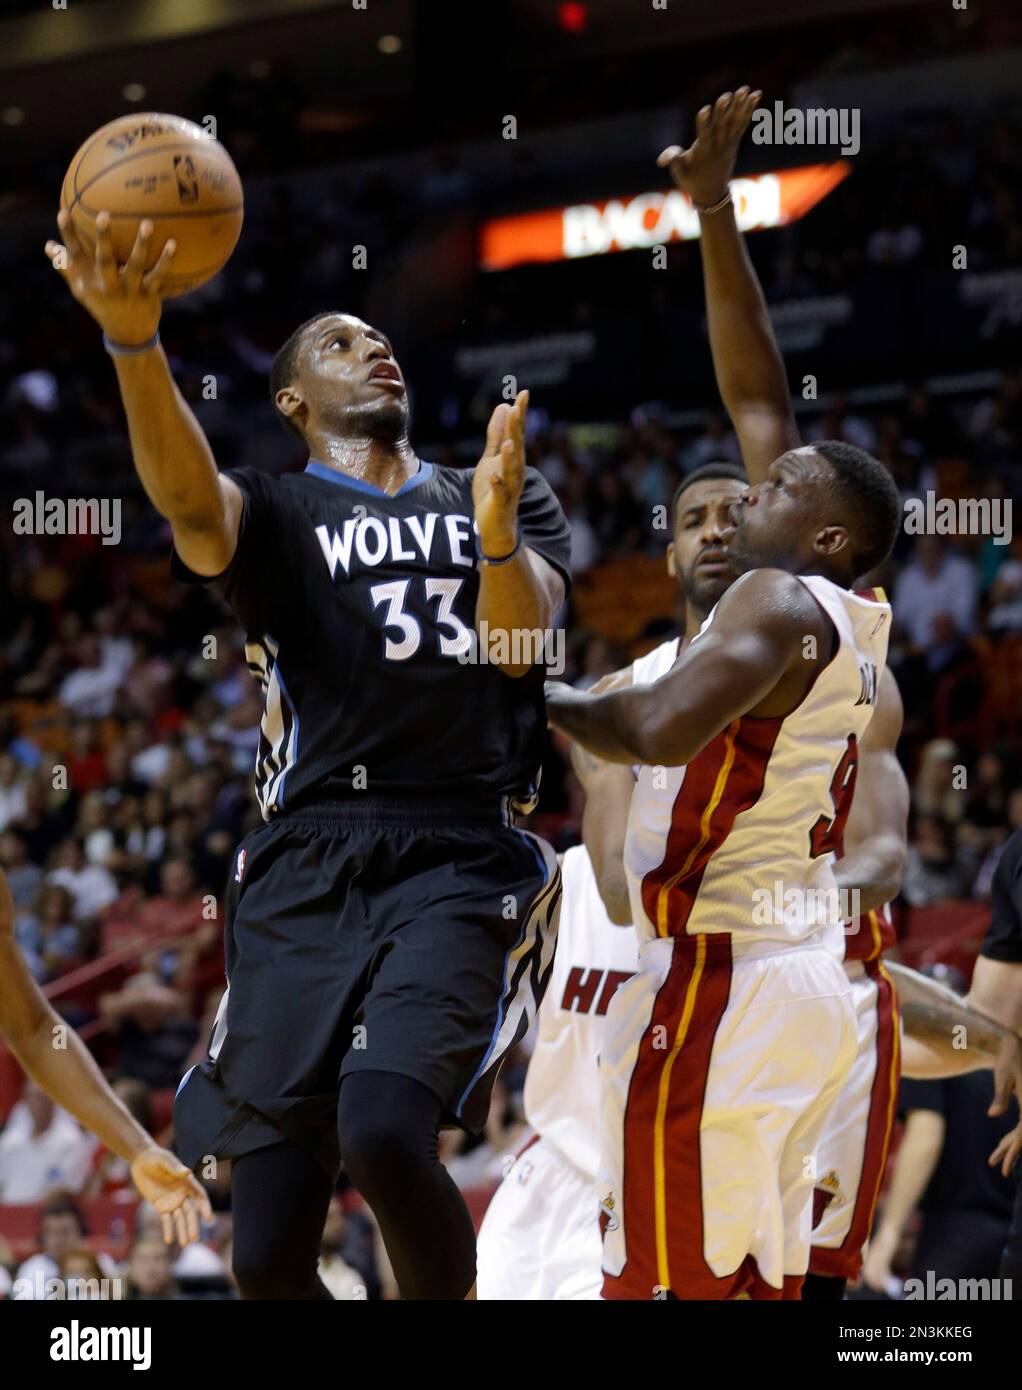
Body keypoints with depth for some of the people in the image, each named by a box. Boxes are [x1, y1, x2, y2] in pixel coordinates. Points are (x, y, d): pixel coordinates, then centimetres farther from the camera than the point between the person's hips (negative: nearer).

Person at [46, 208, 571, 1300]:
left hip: (460, 862, 0)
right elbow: (186, 496, -12)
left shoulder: (497, 502, 20)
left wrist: (498, 533, -23)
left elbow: (519, 639, 1)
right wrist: (133, 341, -33)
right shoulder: (273, 515, 13)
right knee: (269, 1254, -5)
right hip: (305, 870, 1)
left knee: (384, 1129, -29)